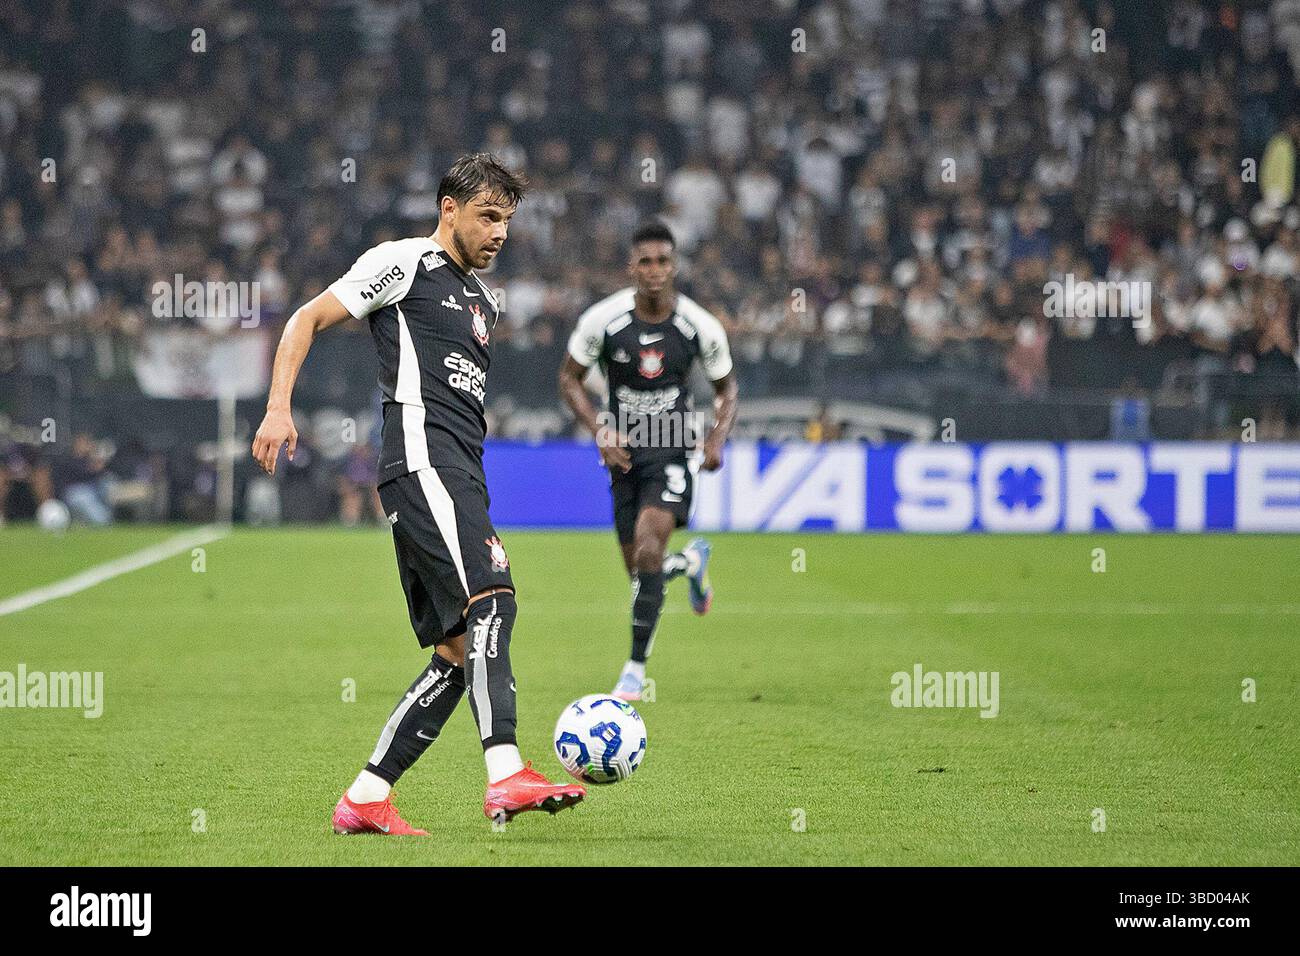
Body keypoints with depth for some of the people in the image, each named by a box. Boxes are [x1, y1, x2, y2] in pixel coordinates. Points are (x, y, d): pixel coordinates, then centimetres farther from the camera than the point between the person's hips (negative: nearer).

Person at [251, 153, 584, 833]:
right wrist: (279, 408, -10)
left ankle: (364, 800, 6)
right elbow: (306, 320, 2)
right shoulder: (405, 263, 3)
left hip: (459, 476, 9)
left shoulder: (482, 299, 28)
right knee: (491, 595, -26)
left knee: (462, 650, 4)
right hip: (421, 458, -9)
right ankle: (505, 776, -38)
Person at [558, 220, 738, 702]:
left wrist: (718, 437, -11)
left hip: (674, 449, -2)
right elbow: (569, 378, 3)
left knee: (648, 544, -23)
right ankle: (691, 563, 45)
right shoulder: (602, 319, -10)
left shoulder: (702, 327, -9)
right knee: (641, 571, 6)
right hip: (624, 450, 2)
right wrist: (600, 432, -11)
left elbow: (726, 389, 7)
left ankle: (636, 667, -13)